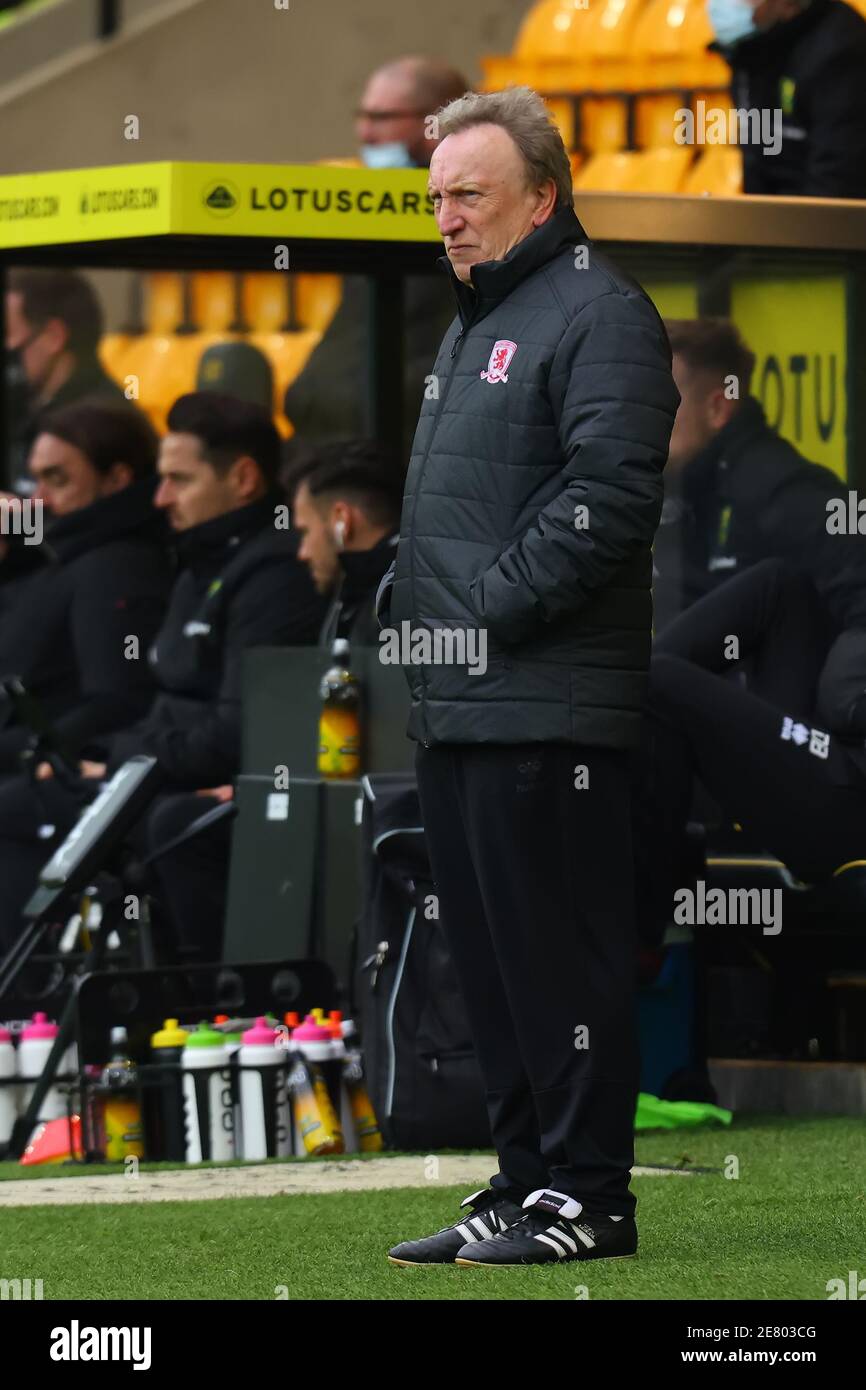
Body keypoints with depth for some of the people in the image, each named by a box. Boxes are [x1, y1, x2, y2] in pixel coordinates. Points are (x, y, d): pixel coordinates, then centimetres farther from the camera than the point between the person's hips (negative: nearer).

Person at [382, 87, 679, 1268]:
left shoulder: (597, 313, -8)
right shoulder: (472, 325, 23)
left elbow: (609, 493, -19)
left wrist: (494, 609, -17)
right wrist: (405, 597, 14)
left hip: (549, 711, -10)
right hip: (456, 708, 10)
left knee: (560, 956, -7)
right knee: (490, 959, 12)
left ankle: (586, 1197, -4)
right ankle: (525, 1181, 18)